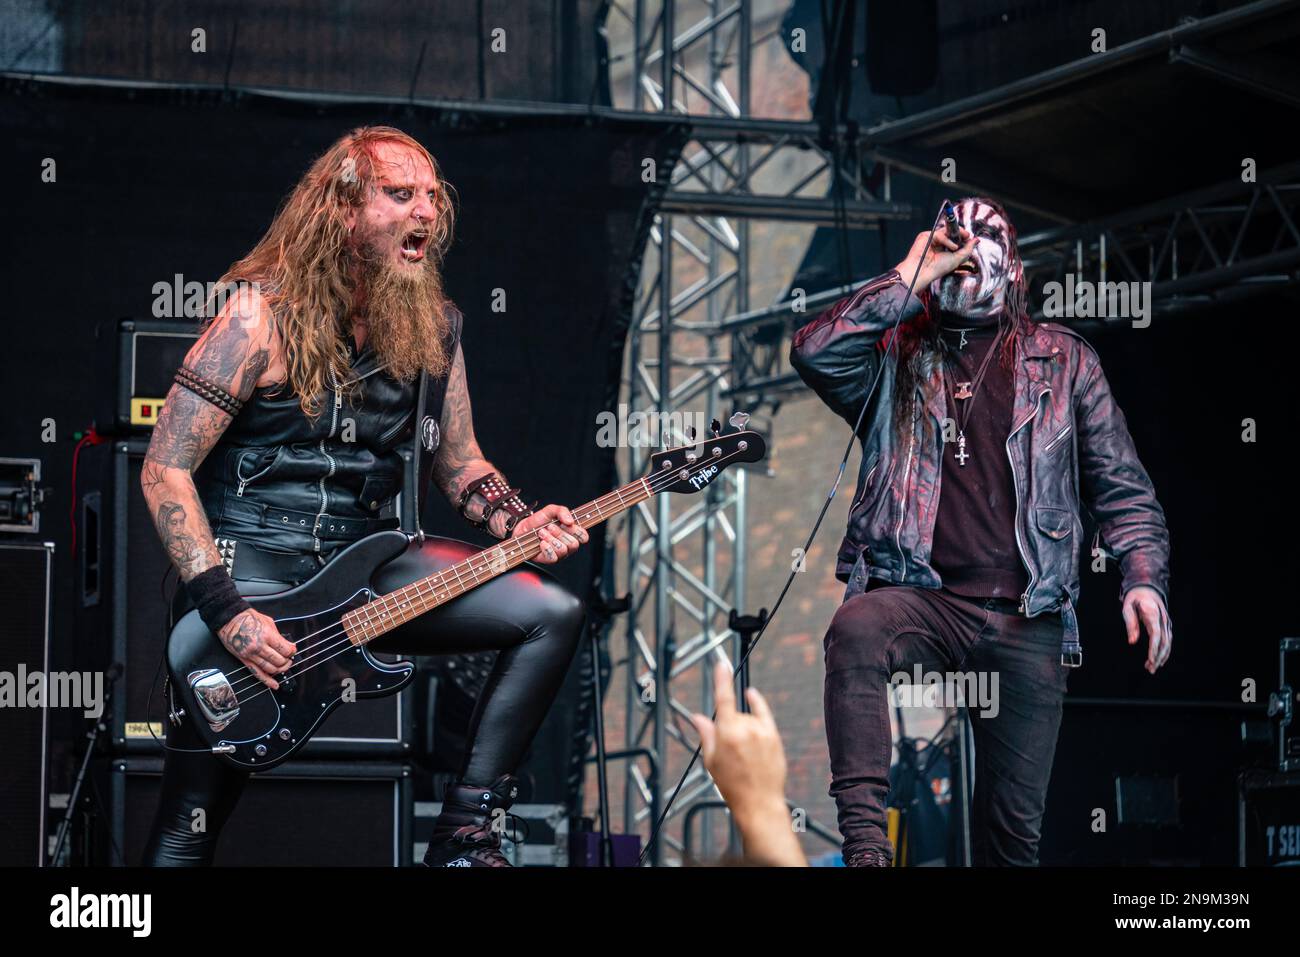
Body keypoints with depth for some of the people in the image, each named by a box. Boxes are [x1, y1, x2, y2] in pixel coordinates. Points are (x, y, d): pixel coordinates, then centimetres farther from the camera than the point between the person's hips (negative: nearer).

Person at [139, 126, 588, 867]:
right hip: (253, 567, -5)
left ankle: (467, 837, -8)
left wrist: (520, 523, -5)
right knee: (188, 832, -8)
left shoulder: (433, 328, 5)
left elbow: (459, 464, 17)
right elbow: (165, 471, -14)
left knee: (552, 615, -10)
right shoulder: (263, 318, -13)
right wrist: (225, 611, -21)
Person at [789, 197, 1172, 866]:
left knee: (1015, 820, 0)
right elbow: (815, 353, -10)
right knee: (855, 629, -36)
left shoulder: (1061, 359, 14)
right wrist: (912, 278, -4)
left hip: (1026, 620, 2)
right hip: (920, 597, -1)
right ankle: (864, 846, -40)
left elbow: (1121, 485, 12)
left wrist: (1144, 578, -4)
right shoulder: (895, 359, 12)